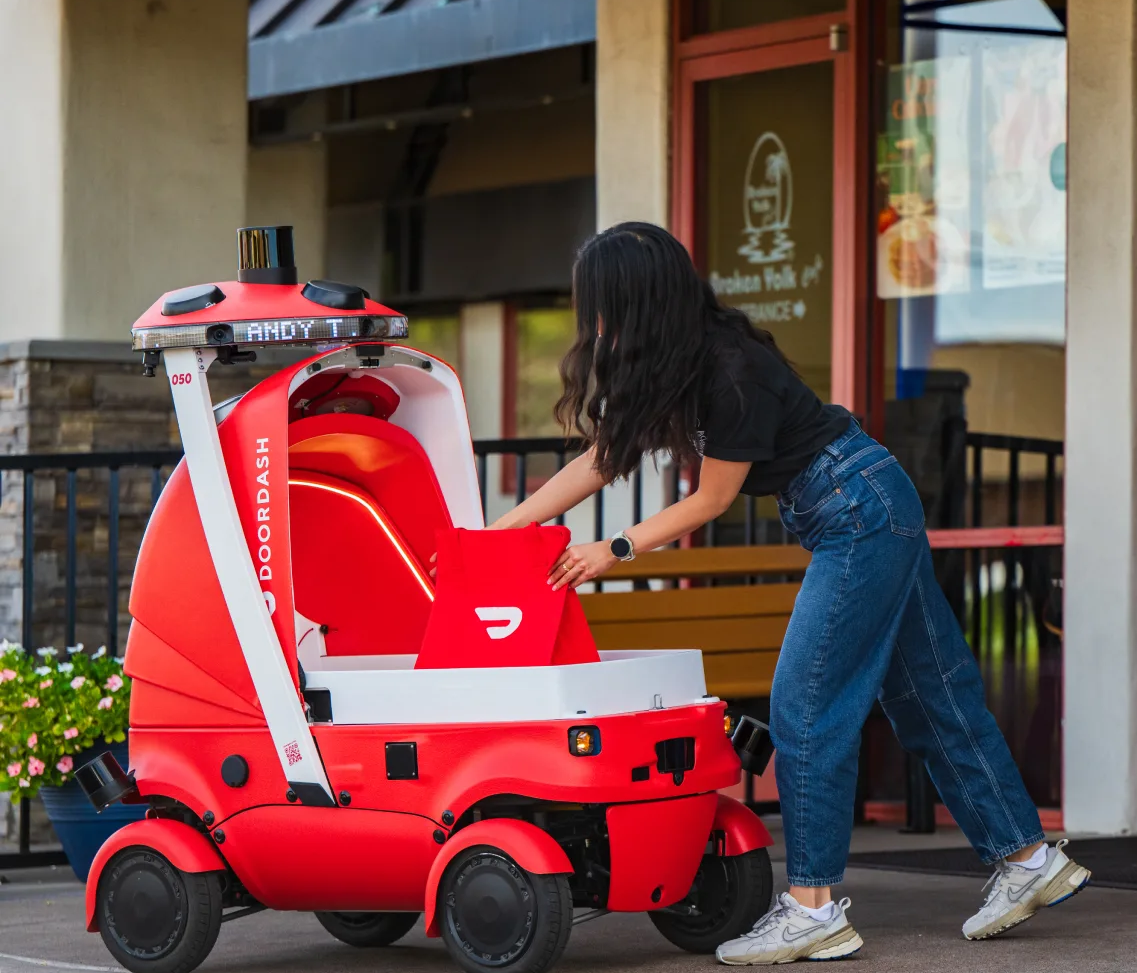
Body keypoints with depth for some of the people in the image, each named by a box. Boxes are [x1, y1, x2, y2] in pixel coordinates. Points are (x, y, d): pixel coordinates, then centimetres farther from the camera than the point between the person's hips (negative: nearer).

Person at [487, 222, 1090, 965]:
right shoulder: (670, 364, 2)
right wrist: (493, 535, 7)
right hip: (875, 515, 9)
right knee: (930, 696, 12)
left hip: (861, 515, -9)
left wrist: (615, 550, -7)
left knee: (807, 706, -8)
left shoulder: (733, 374, -25)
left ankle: (814, 910, -4)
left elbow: (711, 500, -15)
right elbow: (601, 459, 7)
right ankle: (1029, 858, 20)